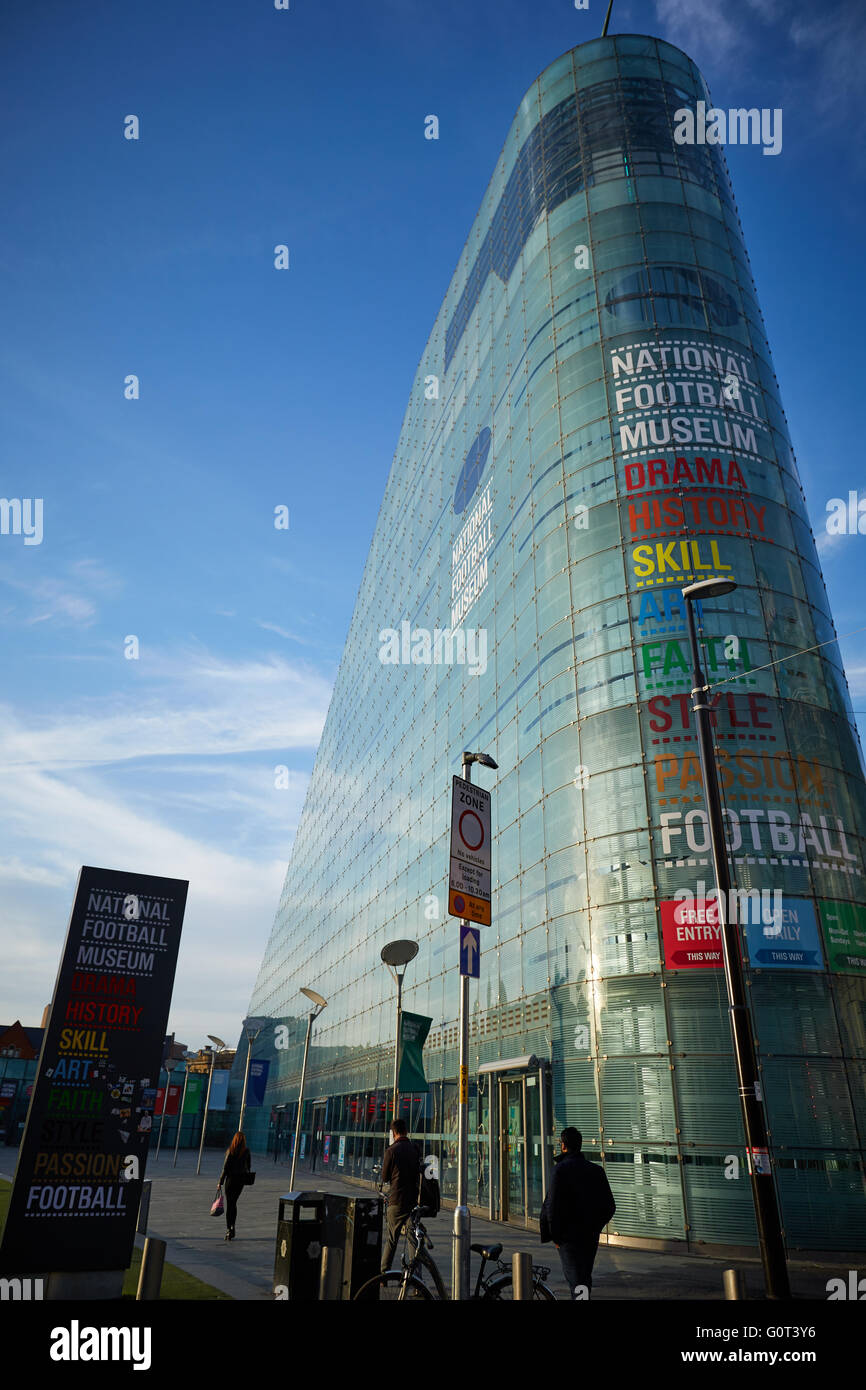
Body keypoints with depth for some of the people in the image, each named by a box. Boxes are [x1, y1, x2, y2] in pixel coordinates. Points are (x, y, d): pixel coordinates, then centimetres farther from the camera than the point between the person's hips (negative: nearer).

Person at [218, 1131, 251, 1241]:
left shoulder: (230, 1151, -13)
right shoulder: (247, 1151, -2)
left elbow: (225, 1168, -13)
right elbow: (248, 1167, 7)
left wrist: (220, 1182, -6)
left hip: (231, 1178, -4)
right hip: (241, 1179, 4)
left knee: (229, 1204, 5)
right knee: (234, 1203, 19)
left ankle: (229, 1230, 2)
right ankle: (232, 1227, 18)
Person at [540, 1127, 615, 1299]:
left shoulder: (561, 1169, -12)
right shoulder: (596, 1170, 5)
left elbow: (554, 1205, -16)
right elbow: (610, 1206, 8)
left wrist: (555, 1236, -6)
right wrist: (594, 1227, 17)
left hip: (569, 1235, -6)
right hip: (591, 1237, 6)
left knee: (576, 1280, -4)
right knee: (585, 1277, 21)